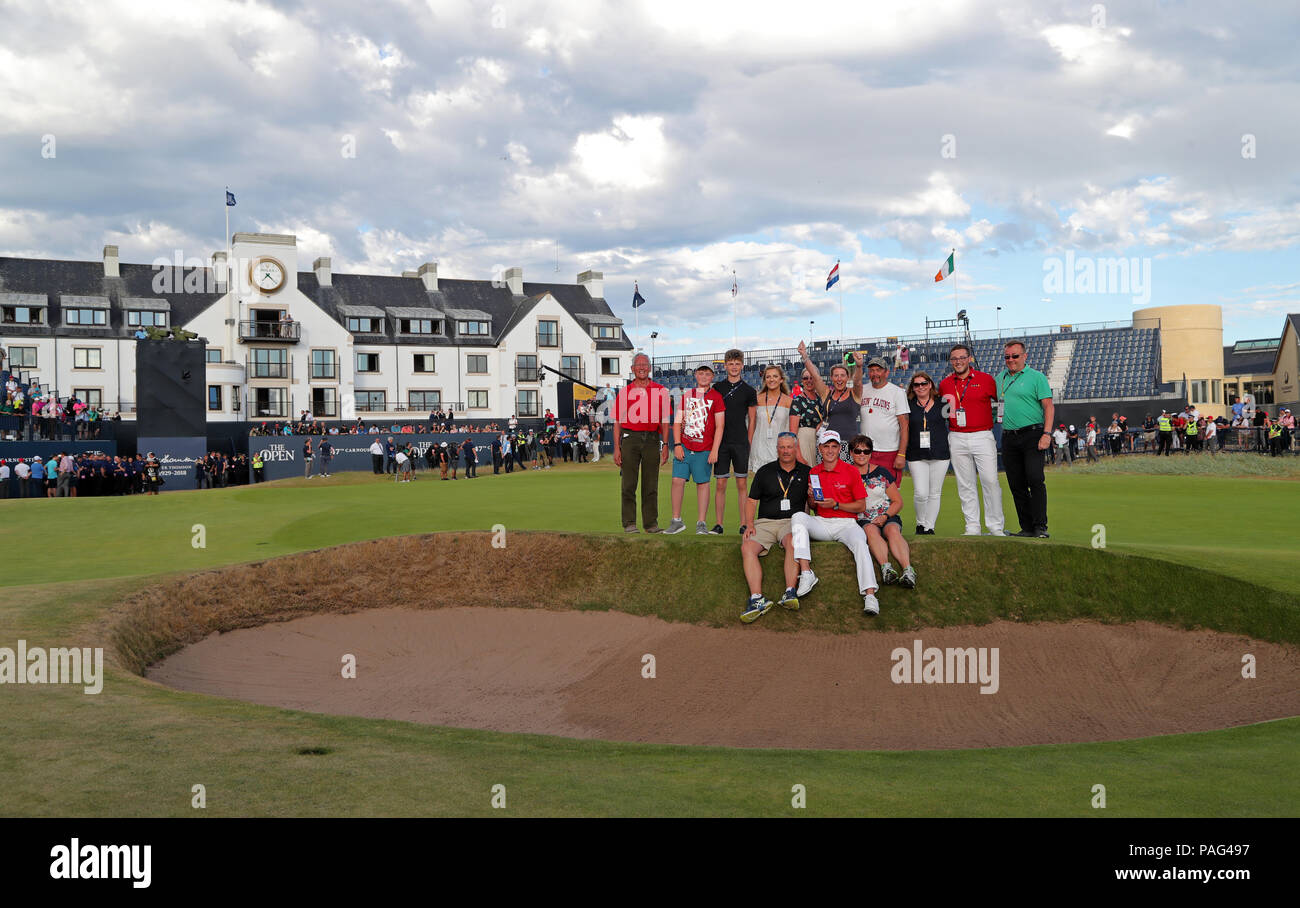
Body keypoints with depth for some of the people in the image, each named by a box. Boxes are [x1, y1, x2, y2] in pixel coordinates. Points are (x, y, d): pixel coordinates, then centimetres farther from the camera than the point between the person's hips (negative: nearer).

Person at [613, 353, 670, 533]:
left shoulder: (660, 391, 10)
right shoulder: (624, 392, 10)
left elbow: (665, 421, 9)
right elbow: (617, 422, 9)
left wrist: (665, 445, 1)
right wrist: (616, 448, 1)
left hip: (652, 439, 0)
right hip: (629, 438, 0)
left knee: (651, 484, 3)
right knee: (628, 484, -4)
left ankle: (651, 523, 8)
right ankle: (629, 523, 0)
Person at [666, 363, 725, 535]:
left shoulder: (716, 397, 2)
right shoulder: (686, 395, 13)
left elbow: (719, 426, -2)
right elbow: (677, 422, 12)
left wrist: (714, 450, -9)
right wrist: (677, 444, 0)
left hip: (704, 449, -3)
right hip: (684, 447, 3)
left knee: (702, 483, 0)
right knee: (677, 480, -4)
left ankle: (701, 523, 7)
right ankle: (676, 521, 4)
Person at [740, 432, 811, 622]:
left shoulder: (807, 473, 13)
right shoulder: (764, 471, 16)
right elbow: (752, 501, 15)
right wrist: (749, 524, 0)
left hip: (792, 521, -2)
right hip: (765, 522, 2)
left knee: (793, 542, -38)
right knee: (747, 547, -28)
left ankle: (790, 592, -42)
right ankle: (757, 599, -35)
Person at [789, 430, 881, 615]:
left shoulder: (851, 471, 1)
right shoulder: (813, 473, 11)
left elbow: (861, 506, 1)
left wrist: (836, 505, -12)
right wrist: (811, 497, -4)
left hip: (845, 523, -3)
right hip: (820, 523, 3)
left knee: (860, 542, -33)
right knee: (798, 517, -25)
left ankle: (870, 595, -39)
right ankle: (806, 573, -33)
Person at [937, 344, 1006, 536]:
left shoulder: (986, 379, 1)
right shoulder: (944, 385, 9)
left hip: (983, 436, -3)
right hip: (957, 439, 3)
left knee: (990, 481, -8)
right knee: (965, 484, 4)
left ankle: (996, 526, -2)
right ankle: (972, 527, 8)